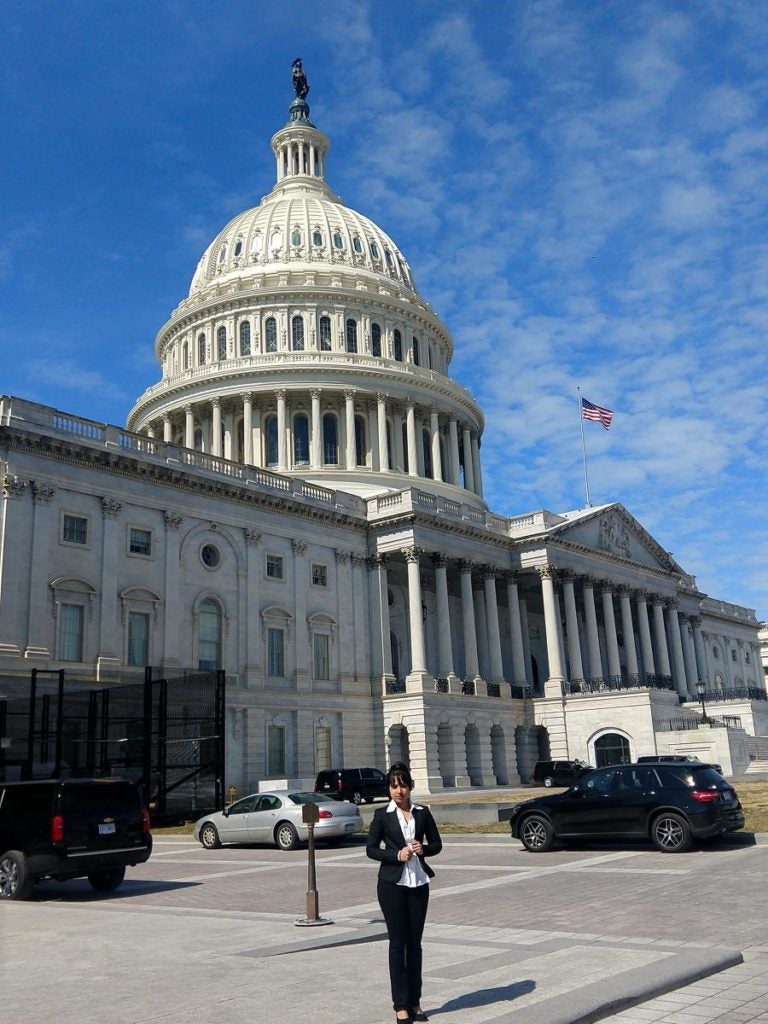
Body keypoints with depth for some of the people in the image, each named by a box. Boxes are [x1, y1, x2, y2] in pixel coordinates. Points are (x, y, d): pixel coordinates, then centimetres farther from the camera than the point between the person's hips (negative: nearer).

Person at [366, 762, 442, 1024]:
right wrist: (397, 855, -15)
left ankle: (414, 1002, 18)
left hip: (418, 883, 3)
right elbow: (370, 848, -2)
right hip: (392, 884, -3)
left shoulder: (422, 813, 4)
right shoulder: (382, 815, -3)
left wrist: (423, 849, -10)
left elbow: (437, 843, 11)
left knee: (415, 943, 9)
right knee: (397, 943, 1)